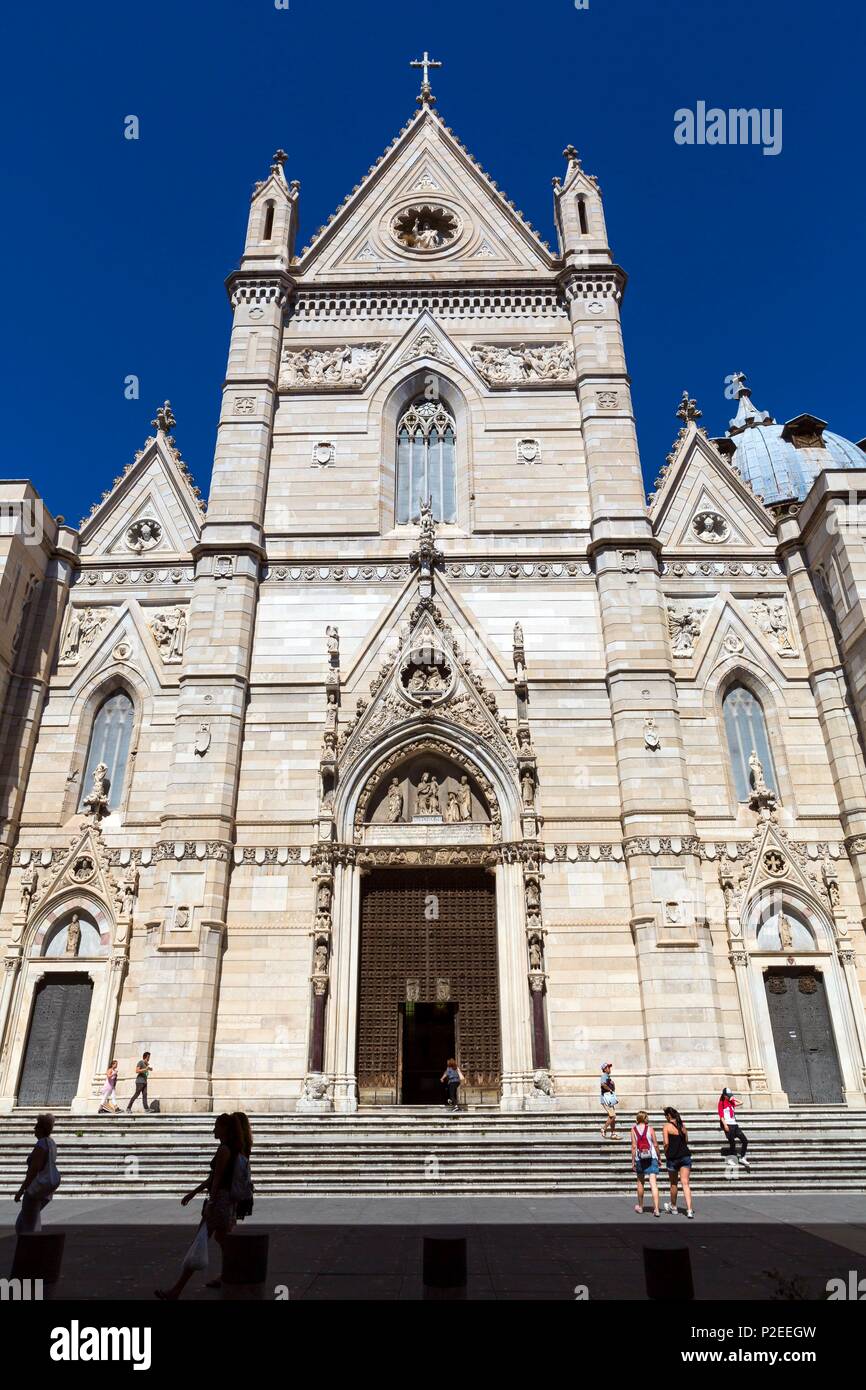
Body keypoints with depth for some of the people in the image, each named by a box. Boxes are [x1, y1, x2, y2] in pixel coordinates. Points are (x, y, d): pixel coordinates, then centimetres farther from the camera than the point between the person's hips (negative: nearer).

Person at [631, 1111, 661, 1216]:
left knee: (640, 1182, 17)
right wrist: (658, 1158, 9)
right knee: (653, 1183, -5)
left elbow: (634, 1146, -3)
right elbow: (655, 1145, -3)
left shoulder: (634, 1129, 1)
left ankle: (640, 1206, 29)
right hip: (651, 1157, -1)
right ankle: (656, 1209, -13)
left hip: (639, 1159, 1)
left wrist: (633, 1161, 2)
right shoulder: (650, 1128, -2)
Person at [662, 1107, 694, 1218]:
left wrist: (666, 1153, 1)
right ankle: (689, 1210, -7)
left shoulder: (667, 1126, -8)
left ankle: (673, 1208, 29)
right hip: (685, 1156, 4)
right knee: (685, 1184, 2)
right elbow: (686, 1141, 14)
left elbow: (666, 1143, -15)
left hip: (673, 1157, -4)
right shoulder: (682, 1125, 8)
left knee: (674, 1184, 13)